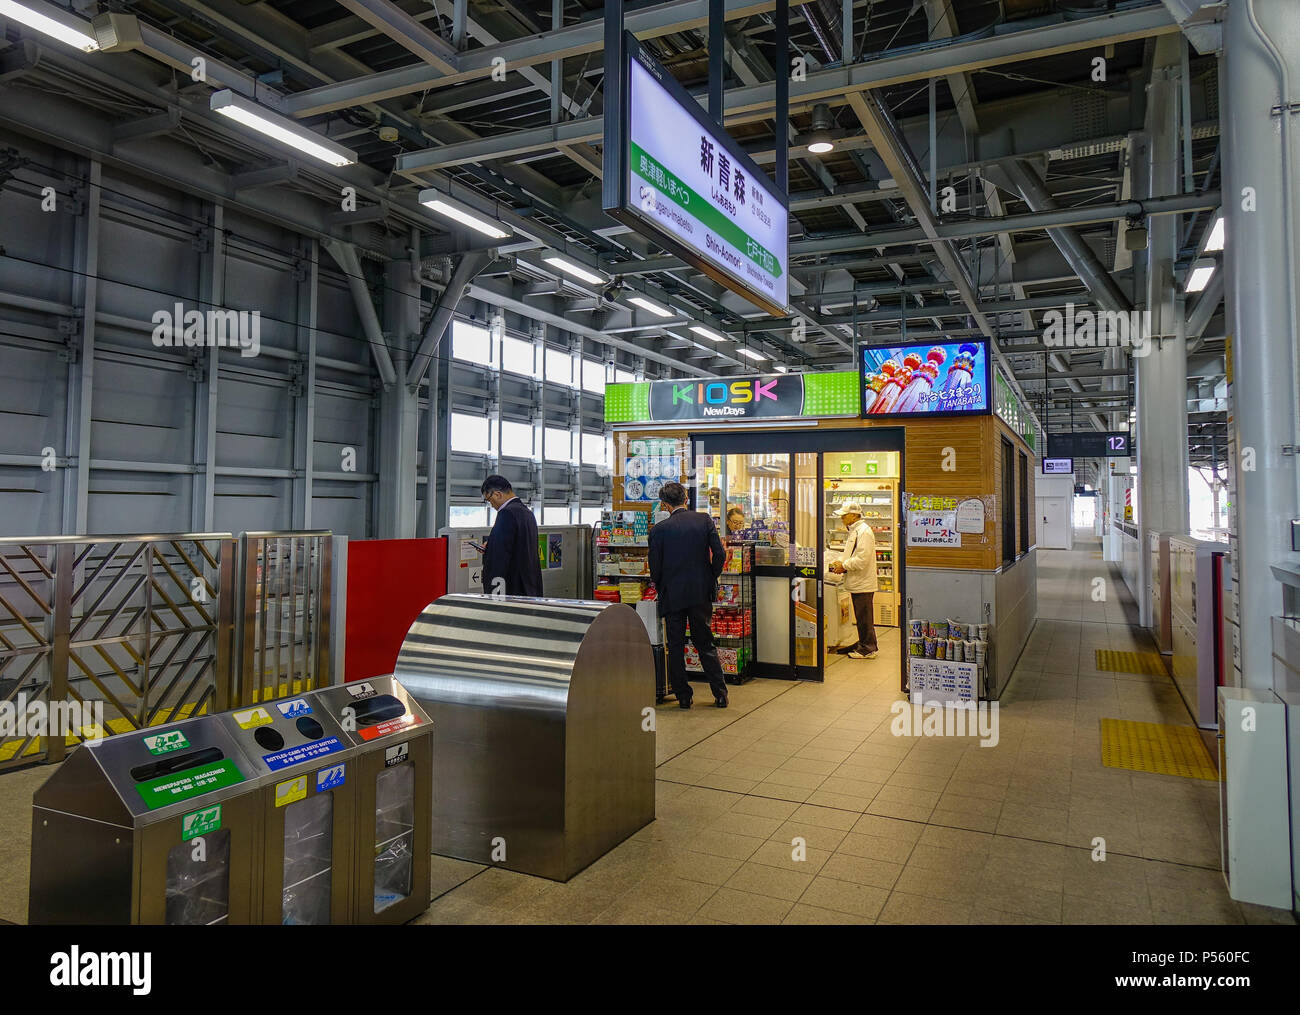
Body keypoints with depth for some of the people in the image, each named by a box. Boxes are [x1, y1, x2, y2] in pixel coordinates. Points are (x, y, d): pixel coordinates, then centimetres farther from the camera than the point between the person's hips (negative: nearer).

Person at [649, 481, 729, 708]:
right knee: (705, 644, 14)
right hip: (701, 594, 3)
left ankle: (683, 695, 13)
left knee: (676, 647, 9)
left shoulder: (659, 530, -7)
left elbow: (655, 568, -4)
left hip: (672, 595, -3)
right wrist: (710, 579, 9)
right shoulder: (704, 520, -1)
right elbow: (720, 554, -5)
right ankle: (720, 694, 15)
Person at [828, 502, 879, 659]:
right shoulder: (854, 531, 16)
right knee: (861, 617, 16)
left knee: (864, 618, -3)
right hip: (857, 583, 10)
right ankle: (864, 646, 24)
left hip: (863, 583, -10)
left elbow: (862, 559, -23)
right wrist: (841, 562, 9)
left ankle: (868, 649, 5)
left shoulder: (864, 531, -17)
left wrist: (844, 566, -14)